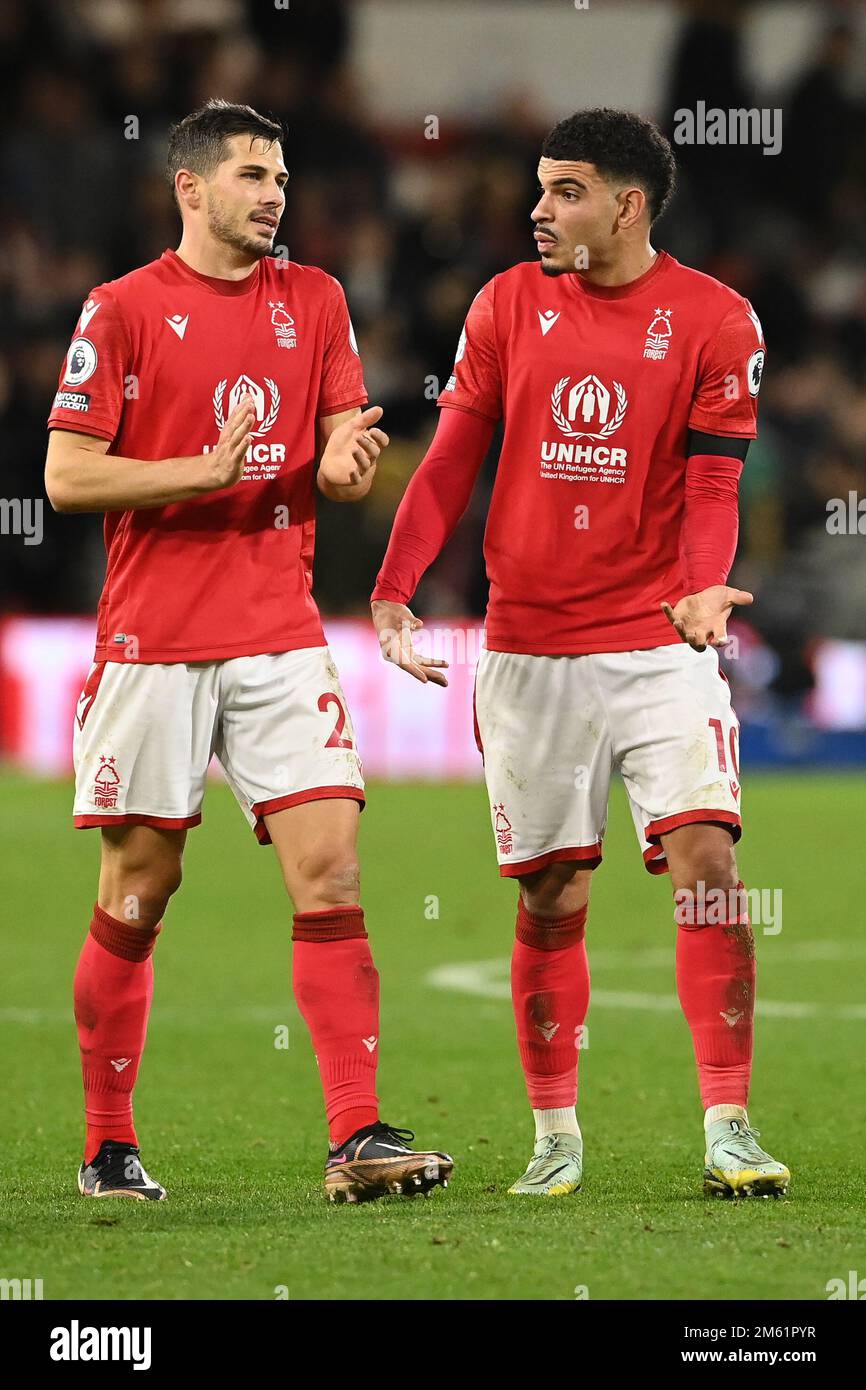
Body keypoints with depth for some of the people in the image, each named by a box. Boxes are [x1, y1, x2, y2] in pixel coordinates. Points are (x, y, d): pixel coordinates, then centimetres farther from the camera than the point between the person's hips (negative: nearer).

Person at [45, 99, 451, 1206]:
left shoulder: (314, 301, 11)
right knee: (138, 889, 2)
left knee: (329, 872, -8)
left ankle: (359, 1136, -11)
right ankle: (108, 1146, 14)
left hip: (282, 636, 3)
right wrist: (202, 472, -17)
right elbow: (66, 473, -5)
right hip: (152, 642, -3)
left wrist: (345, 462, -14)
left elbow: (346, 462, 11)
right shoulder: (124, 308, -1)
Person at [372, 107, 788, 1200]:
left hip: (659, 642, -2)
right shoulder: (509, 304, 5)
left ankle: (728, 1130, -11)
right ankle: (555, 1137, 15)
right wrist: (393, 590, -3)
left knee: (706, 863, -14)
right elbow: (451, 459, 8)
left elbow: (712, 485, -2)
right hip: (529, 648, 2)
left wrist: (702, 587, -21)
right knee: (548, 899, 4)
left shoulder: (715, 320, -1)